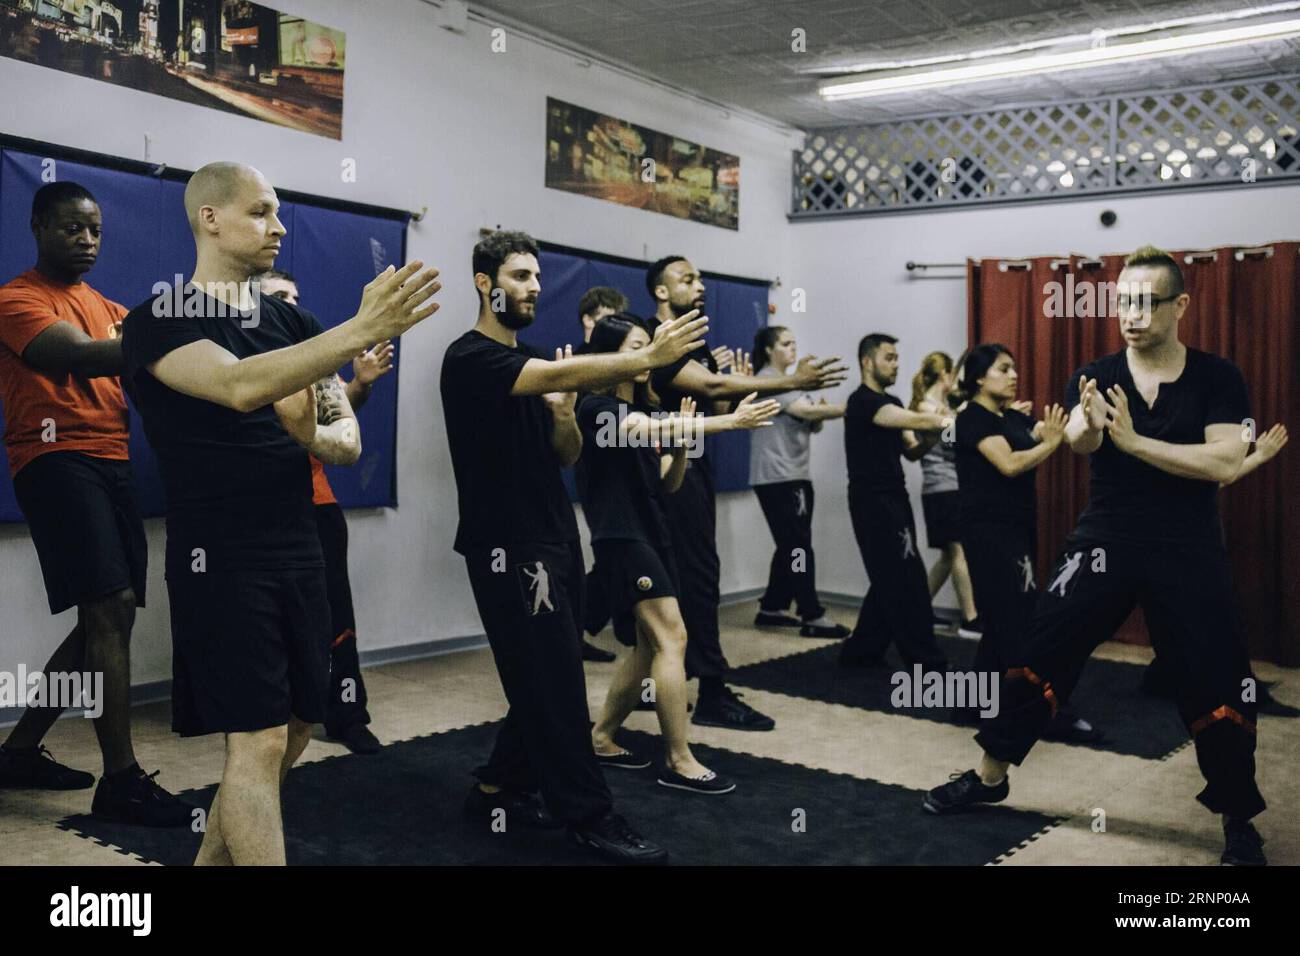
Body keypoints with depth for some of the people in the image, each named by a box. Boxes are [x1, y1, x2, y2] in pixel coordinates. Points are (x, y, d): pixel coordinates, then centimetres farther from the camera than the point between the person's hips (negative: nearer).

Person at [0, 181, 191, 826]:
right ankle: (121, 780, -10)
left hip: (111, 464, 8)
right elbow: (84, 357, -21)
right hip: (59, 461, -8)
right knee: (111, 608, -15)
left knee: (106, 620, 9)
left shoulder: (101, 305, 23)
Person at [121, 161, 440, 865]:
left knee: (294, 731, 13)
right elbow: (239, 386, -28)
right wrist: (361, 332, -37)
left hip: (298, 550, 7)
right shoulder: (158, 321, -7)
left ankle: (212, 858, 32)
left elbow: (348, 441, 9)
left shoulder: (295, 325, 13)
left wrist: (314, 435, -15)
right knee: (258, 740, -9)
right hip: (221, 559, -7)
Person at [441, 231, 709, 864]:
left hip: (555, 539, 9)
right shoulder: (471, 358, -11)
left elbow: (567, 455, 14)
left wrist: (564, 412, -7)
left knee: (546, 681, 11)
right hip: (509, 548, -9)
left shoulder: (533, 362, 16)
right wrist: (648, 356, -36)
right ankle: (588, 816, 5)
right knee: (554, 684, -4)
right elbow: (562, 372, -28)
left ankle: (497, 790, 25)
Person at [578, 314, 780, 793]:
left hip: (653, 534, 9)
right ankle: (679, 761, -8)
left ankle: (602, 738, 23)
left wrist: (683, 440, -6)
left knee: (649, 648, 9)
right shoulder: (596, 407, -9)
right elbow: (657, 429, -26)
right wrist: (731, 421, -33)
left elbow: (668, 485, 12)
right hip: (620, 537, -9)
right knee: (672, 638, -13)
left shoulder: (646, 410, 15)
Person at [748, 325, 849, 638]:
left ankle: (771, 608, 18)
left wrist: (819, 416, -7)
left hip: (796, 475, 10)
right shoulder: (767, 381, -10)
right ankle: (812, 617, -9)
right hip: (777, 477, -10)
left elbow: (812, 424, 15)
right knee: (799, 546, -10)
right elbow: (805, 410, -22)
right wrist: (849, 408, -23)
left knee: (789, 546, 10)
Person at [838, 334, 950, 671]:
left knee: (890, 581, 11)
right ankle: (929, 663, -4)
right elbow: (915, 419, -27)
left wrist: (932, 436, -7)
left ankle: (860, 651, 21)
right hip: (873, 502, -10)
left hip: (894, 499, 10)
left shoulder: (892, 403, 16)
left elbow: (911, 451, 13)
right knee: (907, 581, -9)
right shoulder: (863, 402, -14)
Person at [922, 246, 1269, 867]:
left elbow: (1223, 464, -16)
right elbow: (1078, 442, -22)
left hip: (1189, 554, -1)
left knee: (1219, 691, 0)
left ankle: (1238, 822, 21)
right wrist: (1087, 425, -46)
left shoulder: (1217, 379, -4)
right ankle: (990, 777, 20)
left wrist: (1134, 441, -22)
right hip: (1104, 545, 1)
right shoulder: (1096, 377, -2)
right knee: (1038, 663, 2)